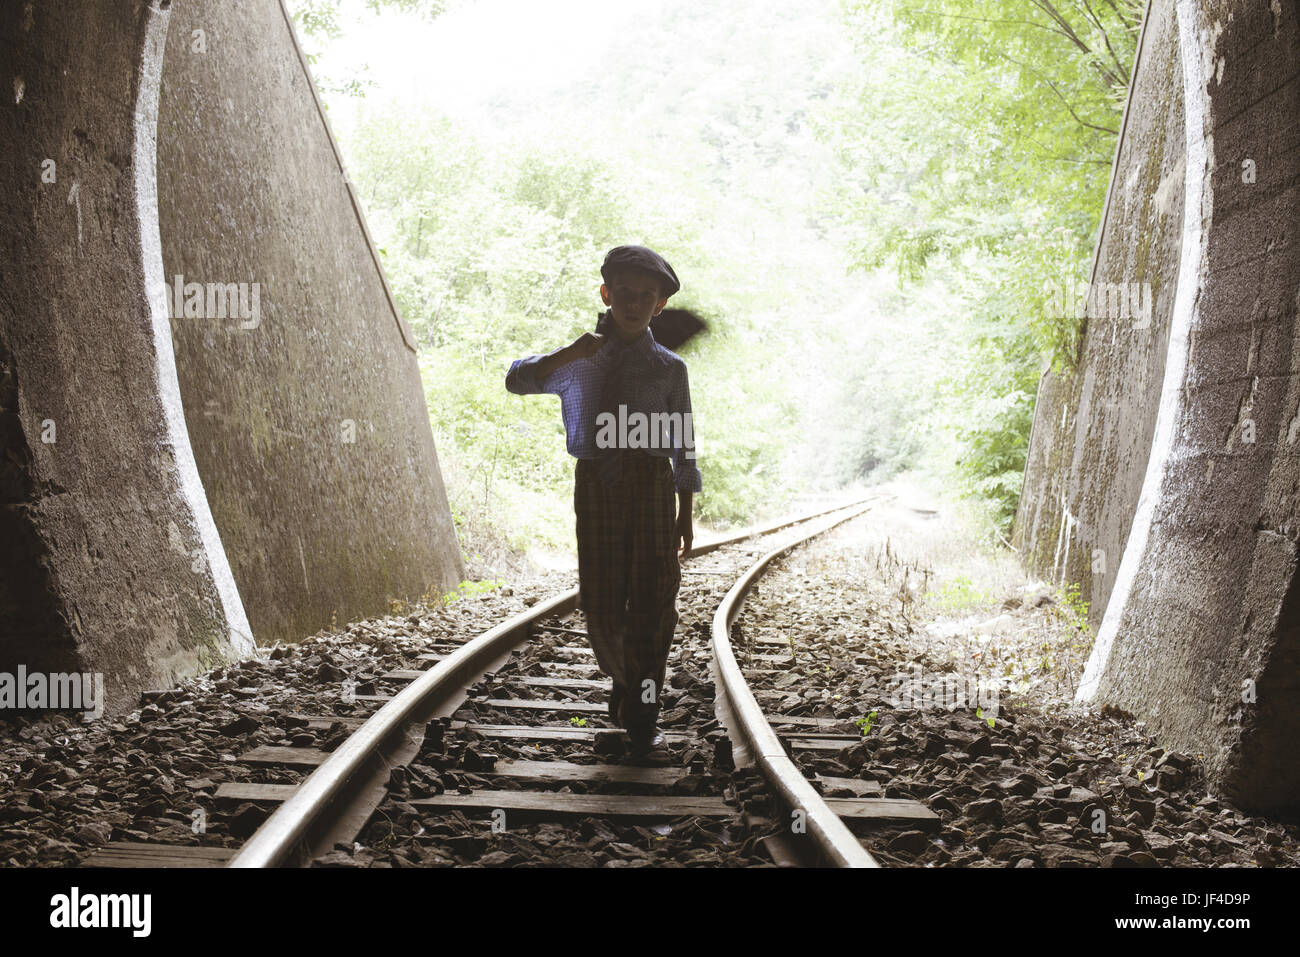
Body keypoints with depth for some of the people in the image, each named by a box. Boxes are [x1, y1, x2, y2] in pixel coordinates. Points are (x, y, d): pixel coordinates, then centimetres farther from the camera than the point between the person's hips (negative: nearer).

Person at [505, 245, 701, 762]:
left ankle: (642, 722, 5)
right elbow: (517, 380, 0)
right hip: (596, 485, 1)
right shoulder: (581, 362, 10)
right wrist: (568, 353, -15)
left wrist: (686, 519, 4)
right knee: (602, 606, 4)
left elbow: (683, 446, 8)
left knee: (653, 603, -4)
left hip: (651, 486, -1)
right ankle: (622, 680, 35)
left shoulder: (669, 368, 7)